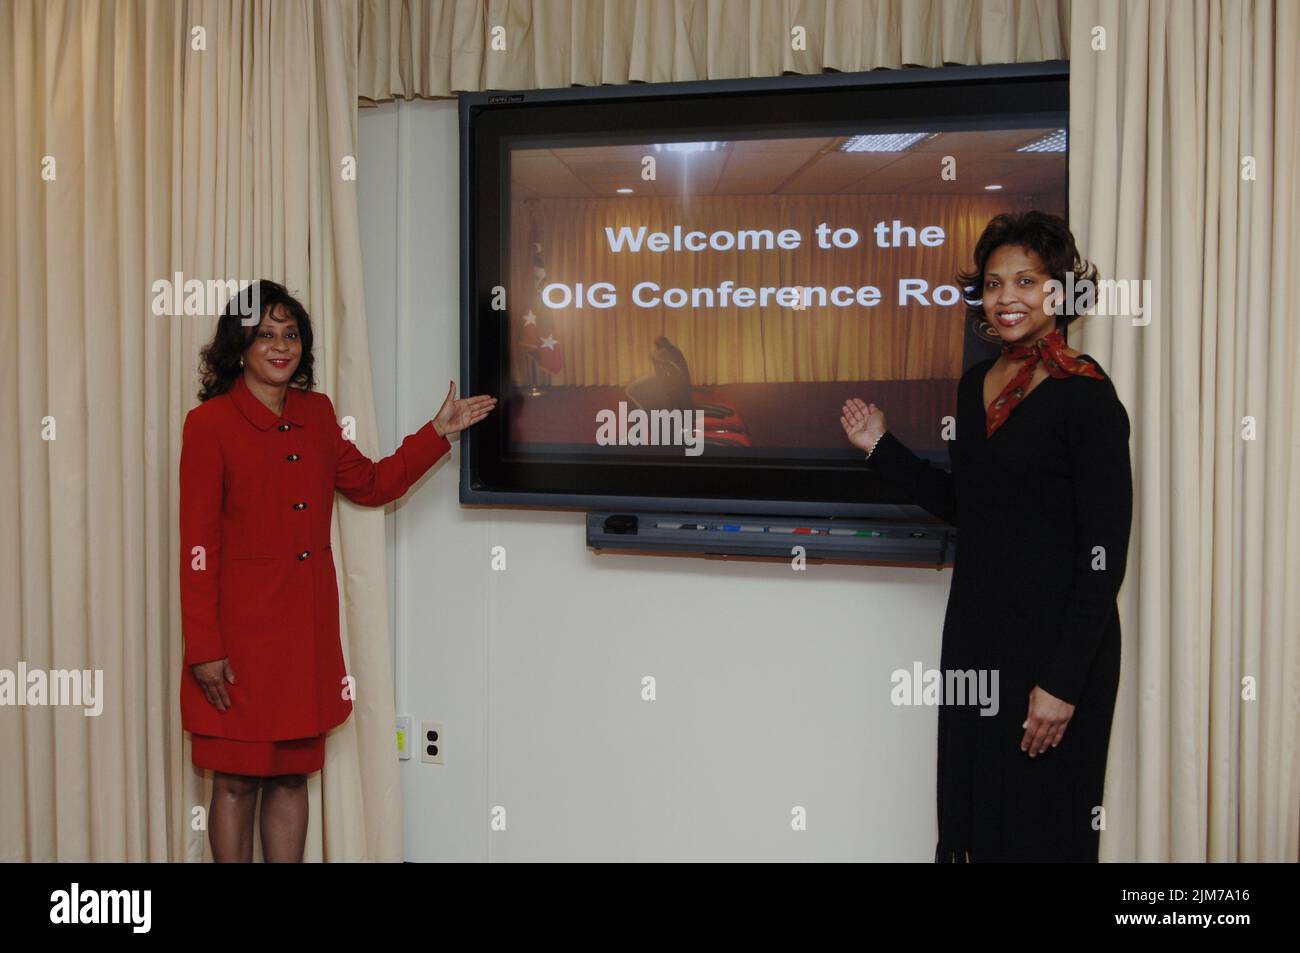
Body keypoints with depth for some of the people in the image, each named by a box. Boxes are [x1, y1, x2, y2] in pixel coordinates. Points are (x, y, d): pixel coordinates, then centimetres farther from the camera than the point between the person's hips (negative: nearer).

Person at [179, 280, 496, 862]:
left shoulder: (316, 414, 8)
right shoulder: (209, 424, -9)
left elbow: (370, 485, 19)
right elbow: (197, 545, -11)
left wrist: (438, 432, 12)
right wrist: (204, 649, -13)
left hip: (308, 623, 5)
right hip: (242, 625, -5)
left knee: (292, 774, 13)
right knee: (236, 780, 7)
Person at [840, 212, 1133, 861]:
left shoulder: (1085, 394, -13)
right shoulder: (977, 383, 8)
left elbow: (1104, 552, -16)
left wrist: (1065, 681, -18)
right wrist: (881, 447, 9)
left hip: (1055, 639, -7)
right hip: (974, 630, 7)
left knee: (1037, 828, 7)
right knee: (971, 813, 17)